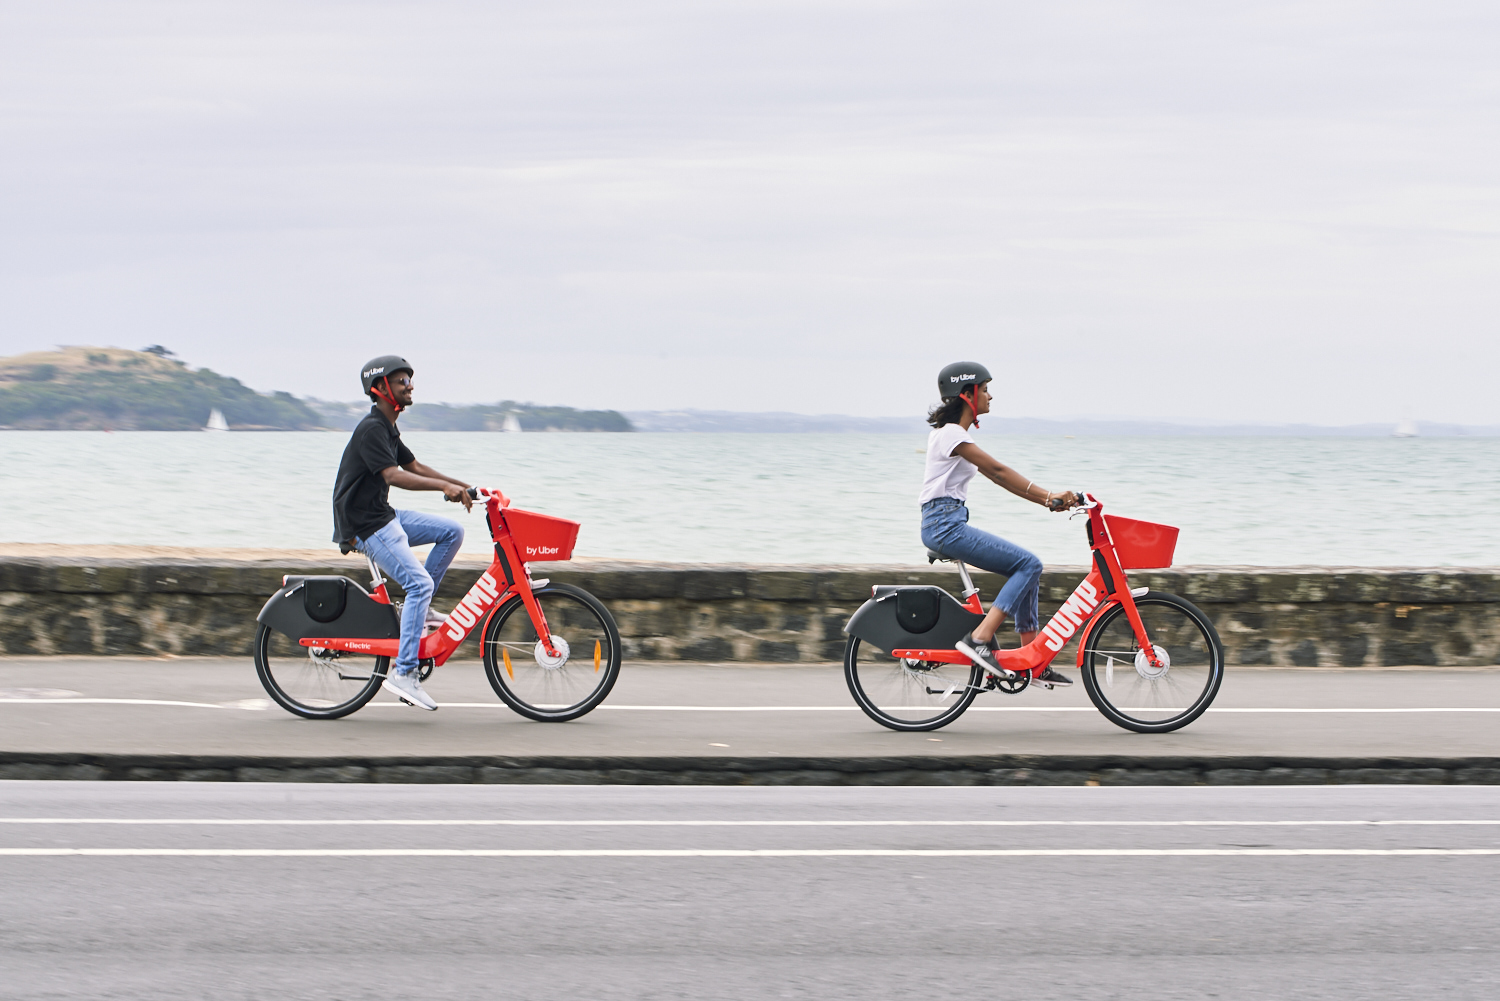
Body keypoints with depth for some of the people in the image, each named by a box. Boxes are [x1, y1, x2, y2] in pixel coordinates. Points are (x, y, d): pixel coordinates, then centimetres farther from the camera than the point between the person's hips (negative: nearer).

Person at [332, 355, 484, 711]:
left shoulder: (387, 429, 15)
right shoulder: (371, 430, -17)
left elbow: (414, 467, 20)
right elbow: (393, 476, -28)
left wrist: (462, 486, 11)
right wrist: (444, 486, -35)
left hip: (384, 517, 10)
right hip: (365, 525, -10)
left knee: (452, 531, 6)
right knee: (419, 582, -20)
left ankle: (418, 609, 10)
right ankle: (403, 673, -20)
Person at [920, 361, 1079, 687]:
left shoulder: (956, 433, 19)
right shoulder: (951, 434, -13)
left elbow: (997, 476, 16)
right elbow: (998, 470, -19)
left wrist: (1047, 498, 8)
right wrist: (1048, 496, -22)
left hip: (947, 523, 10)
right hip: (945, 524, -10)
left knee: (1026, 568, 10)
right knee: (1029, 564, -13)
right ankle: (979, 639, -18)